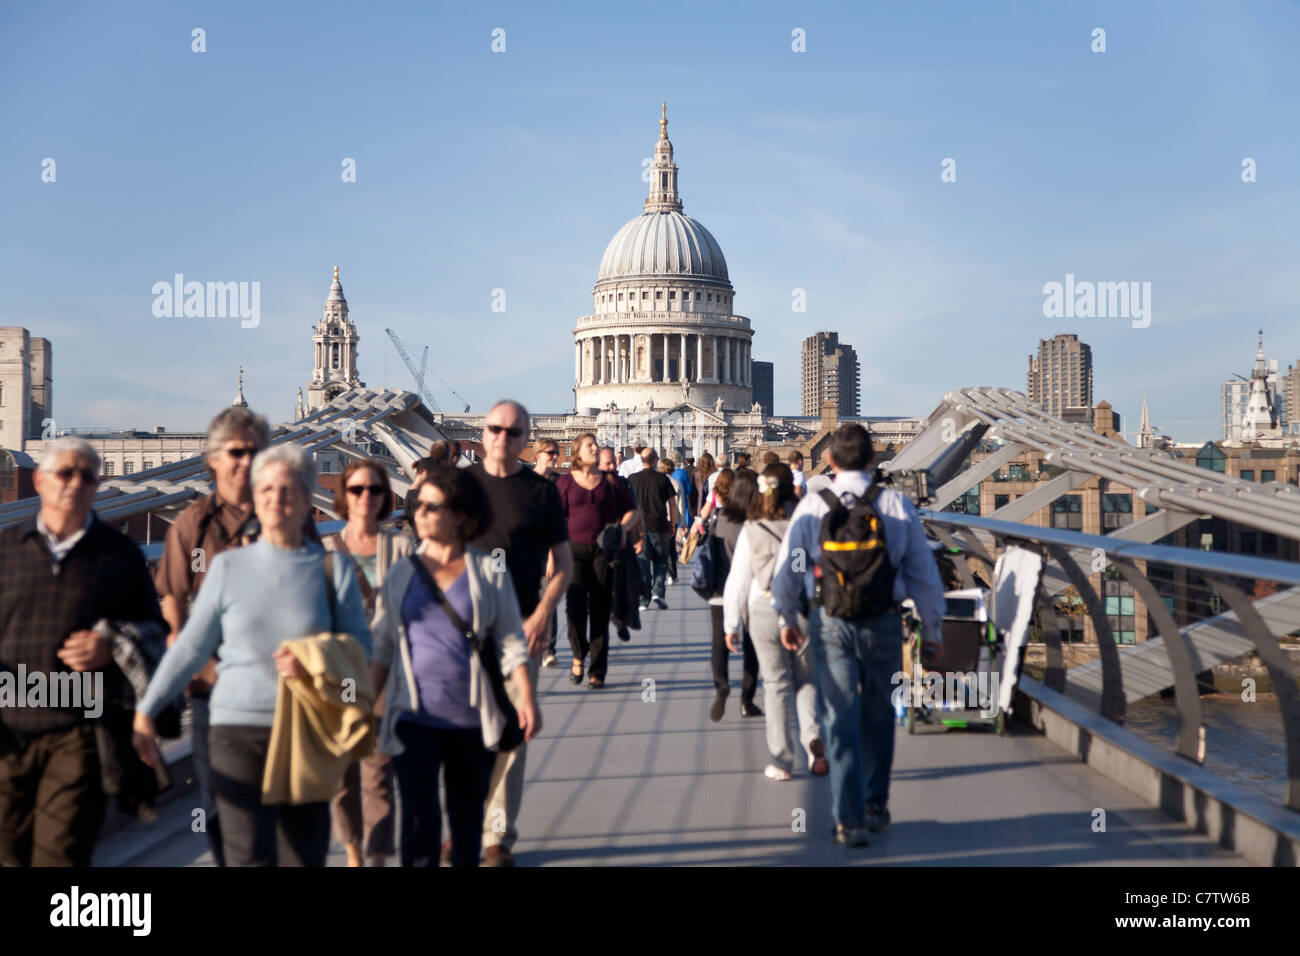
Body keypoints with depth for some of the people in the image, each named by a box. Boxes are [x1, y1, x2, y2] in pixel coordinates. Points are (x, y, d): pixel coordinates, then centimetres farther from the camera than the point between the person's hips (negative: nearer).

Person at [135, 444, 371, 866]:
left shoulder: (333, 571, 6)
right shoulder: (228, 567, 6)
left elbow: (361, 646, 6)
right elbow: (191, 645, 10)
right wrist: (145, 712, 9)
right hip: (238, 726, -1)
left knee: (304, 855, 4)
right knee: (248, 856, -10)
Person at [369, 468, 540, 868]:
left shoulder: (490, 572, 2)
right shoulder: (402, 575, 8)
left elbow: (511, 643, 1)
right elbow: (382, 647, 11)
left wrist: (526, 698, -10)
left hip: (472, 719, 0)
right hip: (414, 717, 0)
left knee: (467, 817, 11)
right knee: (420, 818, -10)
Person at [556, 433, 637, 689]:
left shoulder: (611, 481, 8)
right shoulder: (565, 482, 4)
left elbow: (633, 509, 13)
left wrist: (623, 527, -7)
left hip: (605, 550, 1)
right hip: (575, 549, -1)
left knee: (600, 611, 0)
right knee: (575, 605, -17)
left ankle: (597, 672, 7)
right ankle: (578, 656, 9)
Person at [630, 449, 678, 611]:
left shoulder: (633, 479, 3)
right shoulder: (663, 479, 0)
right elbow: (673, 504, 1)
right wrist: (672, 525, 11)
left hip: (639, 526, 1)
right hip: (659, 527, -1)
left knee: (642, 562, 5)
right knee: (660, 561, 12)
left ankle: (644, 599, 2)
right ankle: (658, 592, -5)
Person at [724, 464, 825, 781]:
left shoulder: (751, 529, 0)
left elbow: (738, 579, 3)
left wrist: (731, 625, 10)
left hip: (764, 610, 0)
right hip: (804, 606, 0)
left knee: (776, 683, 7)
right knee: (807, 679, 14)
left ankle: (781, 762, 8)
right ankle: (813, 736, -11)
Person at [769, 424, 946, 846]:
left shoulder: (812, 507, -4)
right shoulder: (896, 505, -3)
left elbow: (786, 571, 1)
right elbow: (924, 573, 0)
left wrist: (787, 619, 17)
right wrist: (932, 628, 11)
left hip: (830, 622, -1)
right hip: (883, 622, 1)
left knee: (840, 718, 4)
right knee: (878, 717, 17)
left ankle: (851, 820, 2)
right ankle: (876, 806, 28)